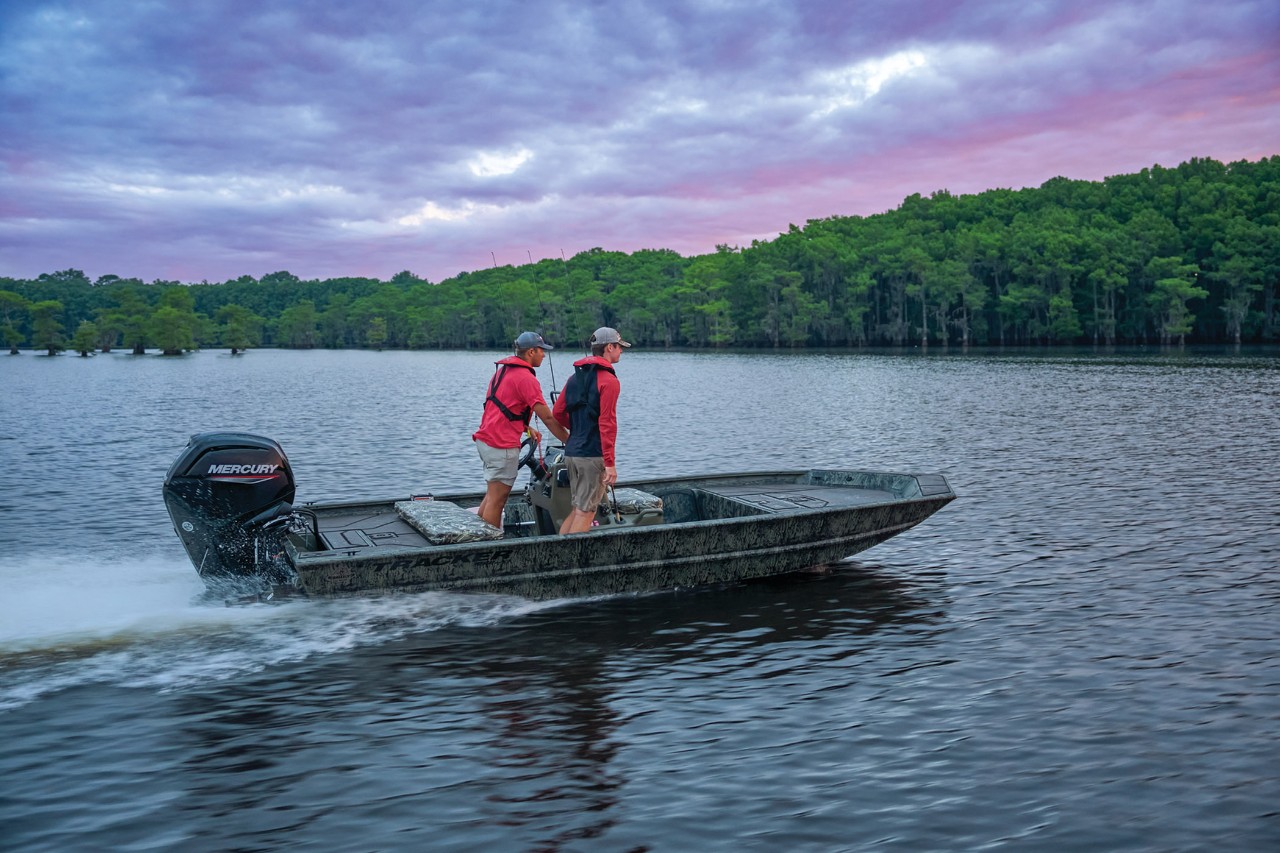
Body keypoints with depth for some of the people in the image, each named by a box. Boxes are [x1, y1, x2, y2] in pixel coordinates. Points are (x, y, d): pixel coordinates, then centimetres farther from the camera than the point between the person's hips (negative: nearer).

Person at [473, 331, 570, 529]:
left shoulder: (503, 370, 14)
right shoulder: (526, 378, -15)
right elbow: (548, 418, -16)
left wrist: (527, 429, 14)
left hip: (485, 439, 10)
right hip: (502, 445, -10)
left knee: (492, 494, 20)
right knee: (497, 499, -4)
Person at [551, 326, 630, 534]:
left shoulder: (576, 376, 14)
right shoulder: (609, 380, -11)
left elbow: (557, 413, 15)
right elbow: (607, 423, -18)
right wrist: (610, 463, -18)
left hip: (571, 453, 8)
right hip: (593, 455, -8)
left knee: (577, 509, 17)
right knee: (585, 512, -3)